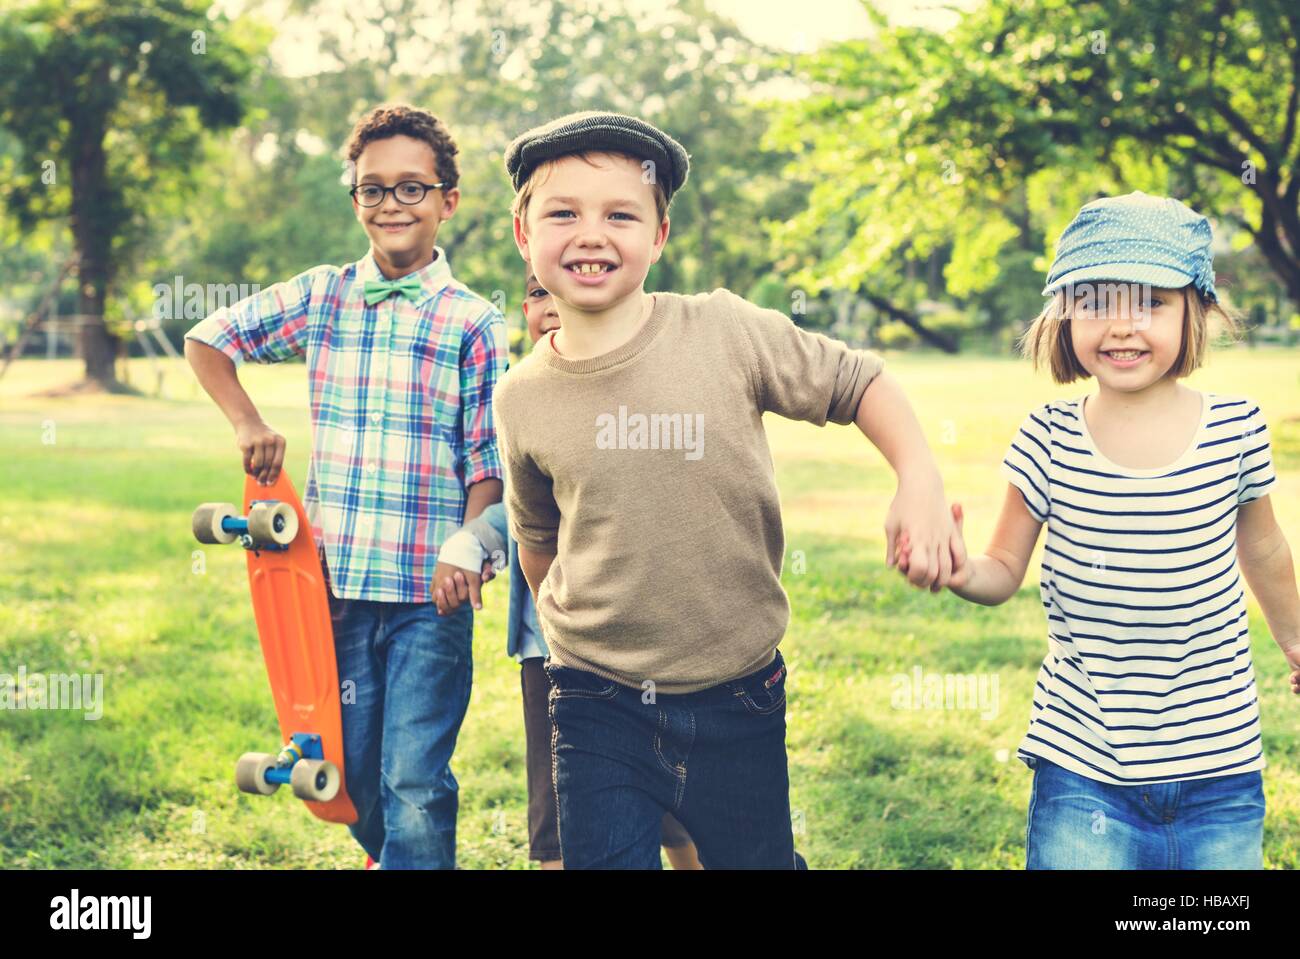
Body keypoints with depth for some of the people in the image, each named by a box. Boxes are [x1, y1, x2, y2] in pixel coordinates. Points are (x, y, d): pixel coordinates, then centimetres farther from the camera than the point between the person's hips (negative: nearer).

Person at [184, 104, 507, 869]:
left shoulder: (475, 323, -2)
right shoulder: (319, 297, 6)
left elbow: (488, 461, -3)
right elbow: (207, 340, 20)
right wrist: (248, 425, 6)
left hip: (428, 592, -3)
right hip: (335, 582, 3)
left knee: (415, 784, -7)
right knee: (355, 774, 14)